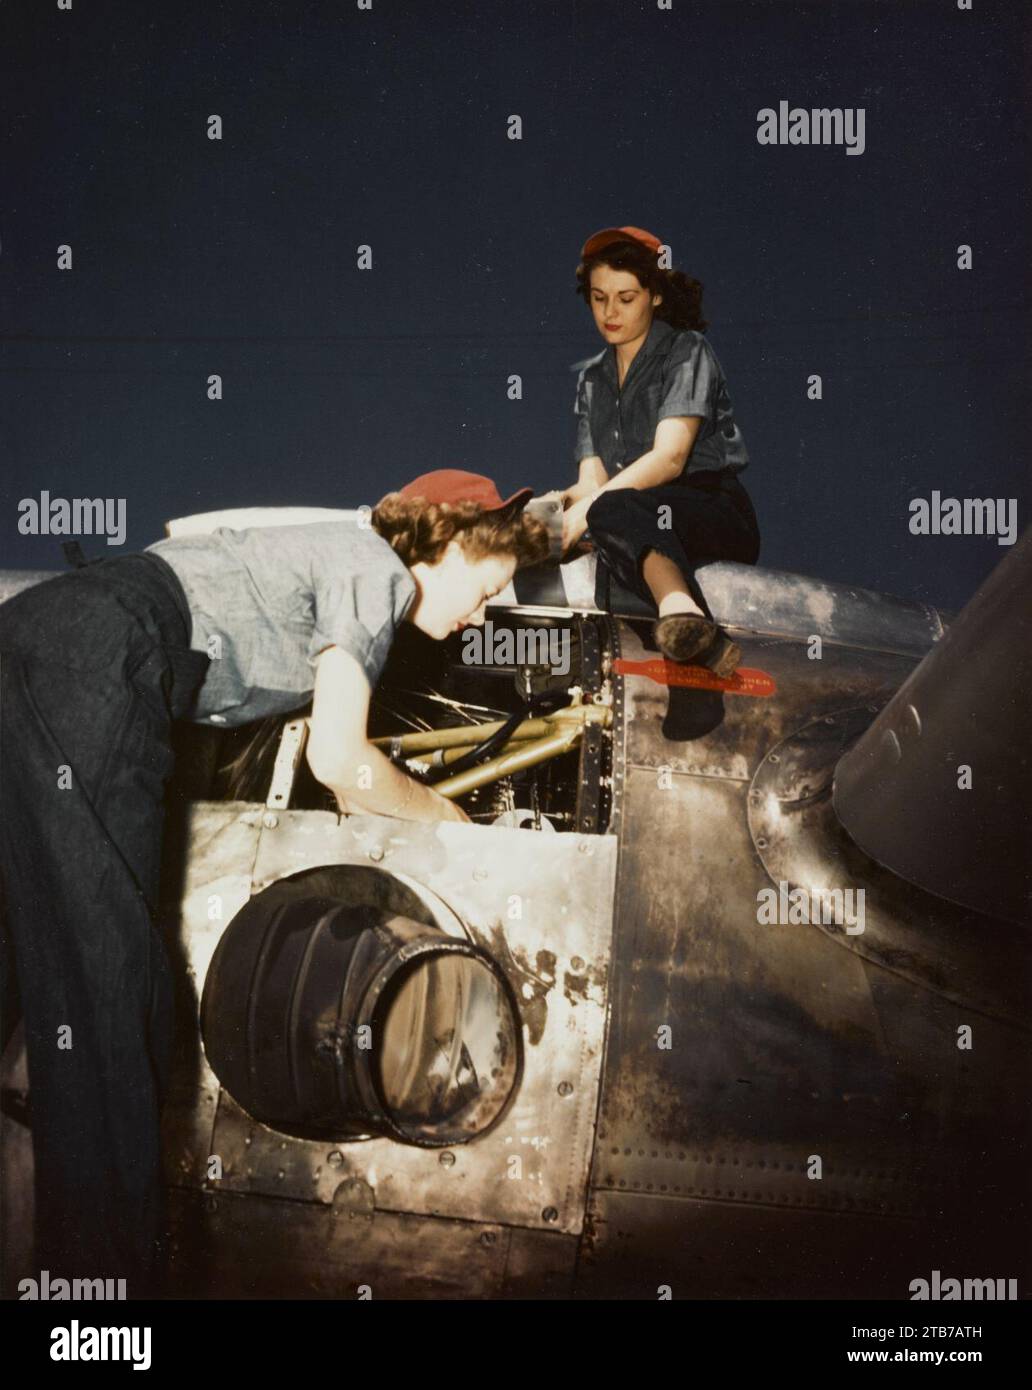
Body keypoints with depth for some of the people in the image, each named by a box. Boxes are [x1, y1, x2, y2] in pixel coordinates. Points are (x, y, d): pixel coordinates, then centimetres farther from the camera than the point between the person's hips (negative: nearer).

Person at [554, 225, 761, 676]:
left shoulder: (687, 352, 3)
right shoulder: (592, 380, 22)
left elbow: (670, 457, -13)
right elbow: (593, 478, 11)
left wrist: (592, 504, -25)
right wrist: (566, 500, -14)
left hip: (716, 514, -4)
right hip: (644, 520, 4)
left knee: (613, 510, -37)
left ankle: (680, 613, -69)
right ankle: (699, 632, -65)